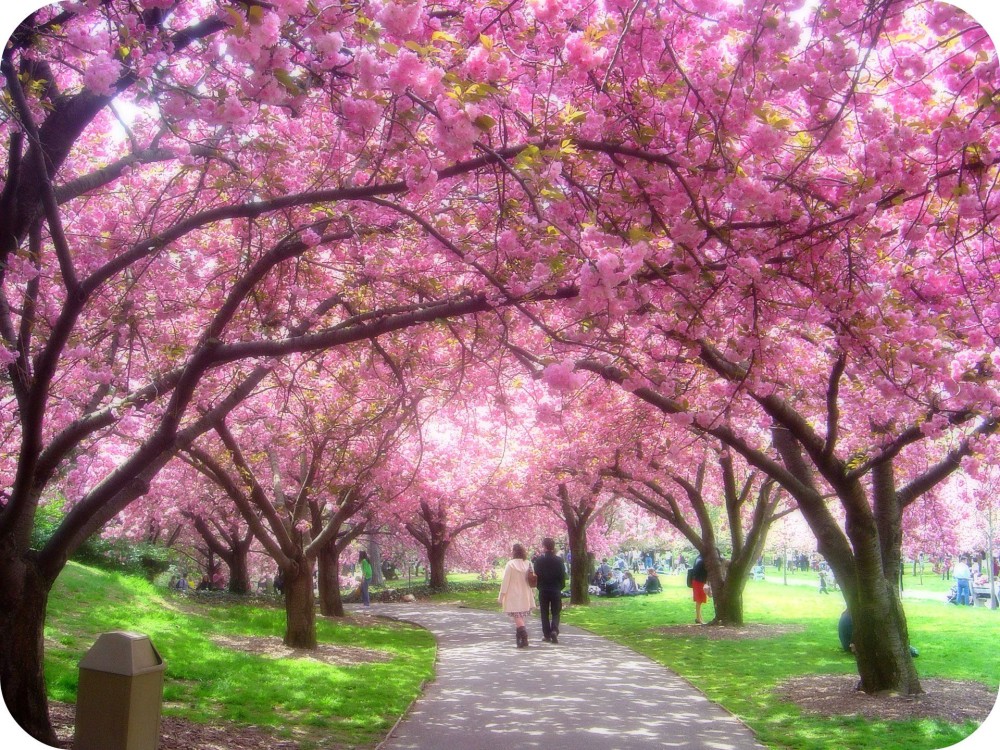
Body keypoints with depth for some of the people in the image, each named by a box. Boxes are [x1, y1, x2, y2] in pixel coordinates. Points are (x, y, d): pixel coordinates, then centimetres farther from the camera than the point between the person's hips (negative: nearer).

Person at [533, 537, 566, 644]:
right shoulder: (558, 560, -5)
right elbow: (563, 576, -1)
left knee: (545, 613, 10)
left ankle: (547, 634, 10)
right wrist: (560, 587, 11)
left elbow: (536, 575, -4)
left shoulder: (538, 560, -8)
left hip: (543, 591, 0)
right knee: (555, 613, 8)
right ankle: (554, 630, -14)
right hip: (556, 591, 0)